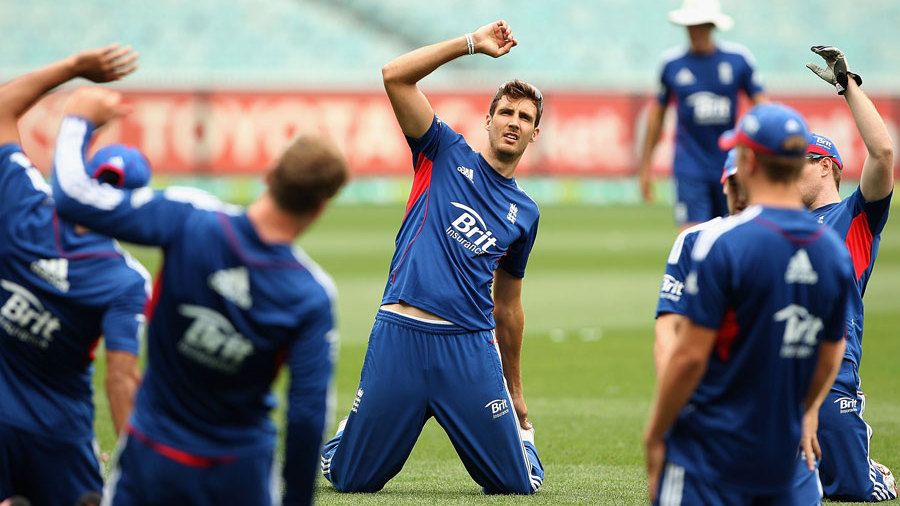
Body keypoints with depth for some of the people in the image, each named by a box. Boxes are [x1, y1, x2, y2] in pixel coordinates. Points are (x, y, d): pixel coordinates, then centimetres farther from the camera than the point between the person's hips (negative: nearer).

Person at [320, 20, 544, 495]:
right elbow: (395, 76, -2)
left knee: (518, 483, -1)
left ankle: (519, 433, 35)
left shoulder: (524, 213, 17)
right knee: (351, 478, 2)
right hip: (399, 334, -2)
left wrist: (516, 394, 26)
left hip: (470, 347, 2)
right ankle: (332, 446, 39)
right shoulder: (447, 154, 10)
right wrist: (473, 43, -3)